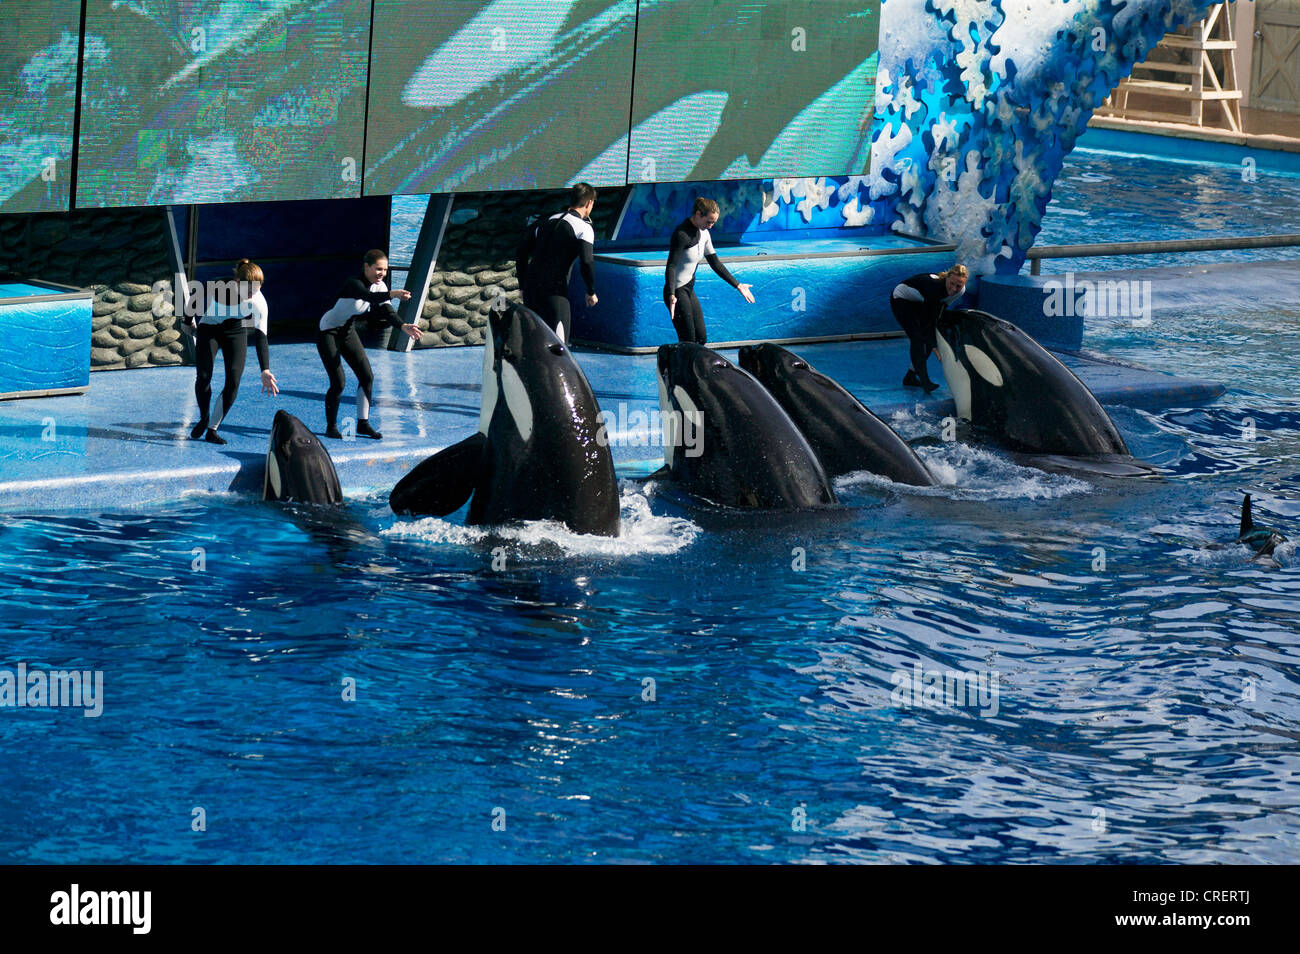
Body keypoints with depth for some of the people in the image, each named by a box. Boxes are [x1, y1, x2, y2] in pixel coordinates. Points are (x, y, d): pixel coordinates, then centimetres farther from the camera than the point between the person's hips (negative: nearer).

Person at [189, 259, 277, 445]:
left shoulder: (259, 302, -29)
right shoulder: (219, 288, -32)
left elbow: (261, 337, -31)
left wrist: (265, 370, -40)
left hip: (236, 333, 1)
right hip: (209, 329, -1)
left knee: (233, 382, -11)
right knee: (203, 377, -13)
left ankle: (212, 430, 1)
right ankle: (204, 419, 15)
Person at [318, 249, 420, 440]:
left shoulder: (379, 286, -5)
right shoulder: (354, 284, -28)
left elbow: (386, 311, -15)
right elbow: (368, 296, -49)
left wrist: (403, 326, -35)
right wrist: (392, 294, -67)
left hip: (348, 332, 8)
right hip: (328, 332, -8)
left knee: (367, 376, 0)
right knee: (338, 382, -13)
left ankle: (363, 423, 12)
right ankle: (331, 427, 3)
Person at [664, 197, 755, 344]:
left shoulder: (703, 233, 9)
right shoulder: (682, 234, -18)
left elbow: (715, 263, 17)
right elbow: (671, 267, -26)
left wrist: (737, 285, 16)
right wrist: (672, 296, -39)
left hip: (689, 291, 9)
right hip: (677, 292, -9)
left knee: (700, 339, 5)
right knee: (688, 342, -12)